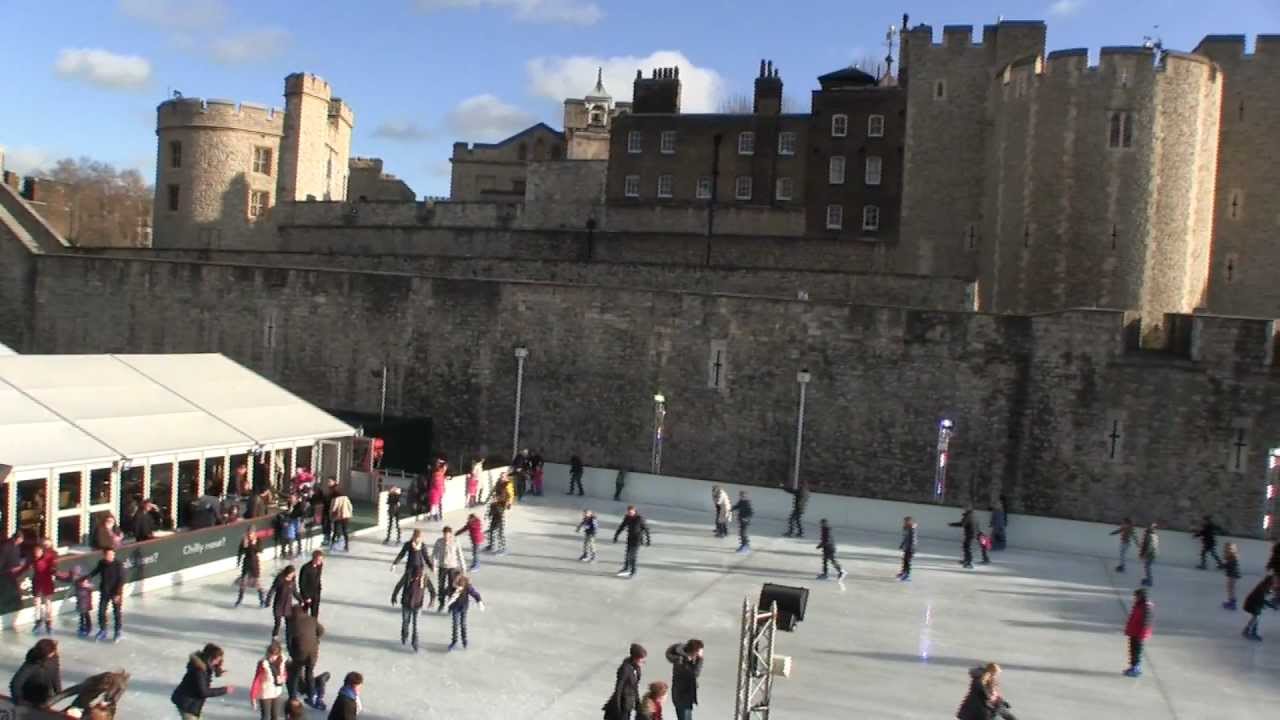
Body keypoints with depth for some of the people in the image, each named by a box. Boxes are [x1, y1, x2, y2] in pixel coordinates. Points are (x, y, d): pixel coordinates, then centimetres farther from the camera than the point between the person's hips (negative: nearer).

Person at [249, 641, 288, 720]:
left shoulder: (282, 661, -9)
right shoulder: (263, 664, -23)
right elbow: (256, 680, -18)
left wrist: (283, 678, -14)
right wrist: (253, 696, -18)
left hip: (277, 693, 5)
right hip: (265, 694, -5)